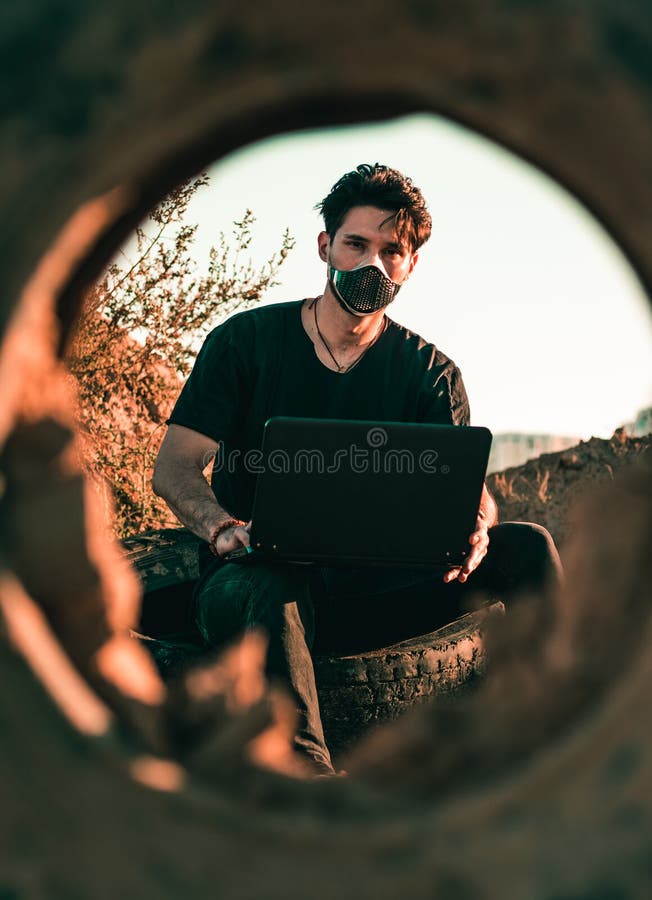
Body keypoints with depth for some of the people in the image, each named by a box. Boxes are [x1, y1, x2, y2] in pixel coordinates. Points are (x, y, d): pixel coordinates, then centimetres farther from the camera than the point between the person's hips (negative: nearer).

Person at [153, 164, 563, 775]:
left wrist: (473, 526, -26)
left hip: (372, 592, 3)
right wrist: (222, 528, -25)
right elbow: (173, 467, -2)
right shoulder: (245, 341, 4)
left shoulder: (430, 372, 10)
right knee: (275, 590, -40)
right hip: (252, 581, -3)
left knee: (526, 546, -18)